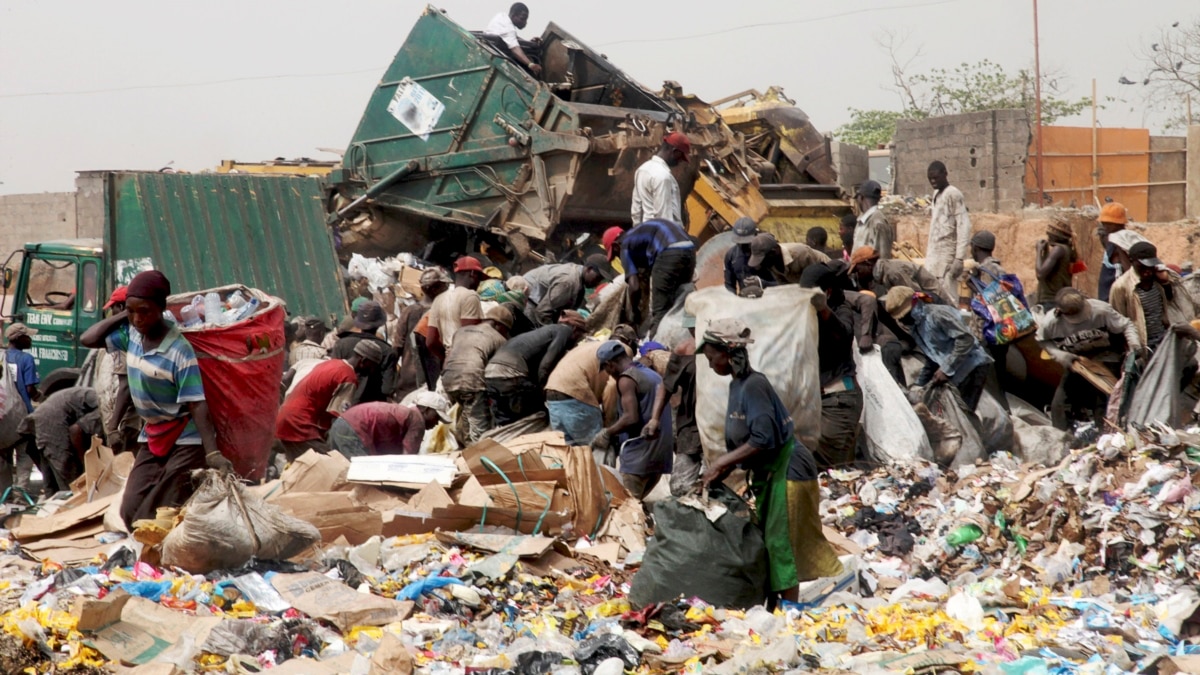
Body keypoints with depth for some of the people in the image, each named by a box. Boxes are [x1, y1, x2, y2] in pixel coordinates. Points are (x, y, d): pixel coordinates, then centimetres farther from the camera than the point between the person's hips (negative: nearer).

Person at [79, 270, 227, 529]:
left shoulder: (179, 350, -23)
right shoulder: (131, 333, -2)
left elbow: (197, 404, -24)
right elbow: (87, 339, 3)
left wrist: (212, 453, -32)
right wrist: (123, 315, -3)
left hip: (186, 440, -7)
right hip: (152, 437, 7)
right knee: (131, 512, 2)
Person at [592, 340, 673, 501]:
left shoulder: (626, 379, -9)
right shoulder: (652, 374, 19)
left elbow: (631, 418, -17)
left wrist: (607, 433, -5)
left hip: (639, 457, -9)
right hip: (660, 456, 9)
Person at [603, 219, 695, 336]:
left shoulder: (626, 245, 12)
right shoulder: (640, 233, 35)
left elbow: (635, 286, 5)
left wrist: (635, 311, 19)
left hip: (670, 252, -8)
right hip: (689, 249, 8)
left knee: (660, 310, 0)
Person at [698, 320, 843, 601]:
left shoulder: (753, 385, -20)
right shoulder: (738, 385, 8)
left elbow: (763, 439, -28)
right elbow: (742, 441, 14)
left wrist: (721, 463, -21)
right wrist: (721, 472, 3)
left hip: (788, 472, -10)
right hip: (769, 475, 10)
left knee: (781, 543, -6)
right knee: (768, 542, 12)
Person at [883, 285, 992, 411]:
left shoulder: (936, 314, -15)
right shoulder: (915, 328, 14)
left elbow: (966, 339, -21)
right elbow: (931, 359, 24)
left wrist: (946, 369, -20)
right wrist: (919, 386, 17)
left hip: (972, 367, -9)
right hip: (956, 373, 9)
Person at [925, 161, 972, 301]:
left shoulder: (953, 194, -7)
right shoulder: (936, 194, 17)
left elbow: (964, 226, -12)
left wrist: (959, 258, -18)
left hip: (947, 255, -8)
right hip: (934, 255, 8)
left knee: (947, 298, -10)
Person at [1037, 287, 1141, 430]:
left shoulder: (1101, 310, -26)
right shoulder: (1050, 322, -20)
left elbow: (1126, 326, -12)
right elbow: (1043, 341, 1)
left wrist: (1135, 345, -30)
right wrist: (1059, 355, -17)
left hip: (1105, 361, -3)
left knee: (1103, 405, -13)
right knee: (1059, 405, 0)